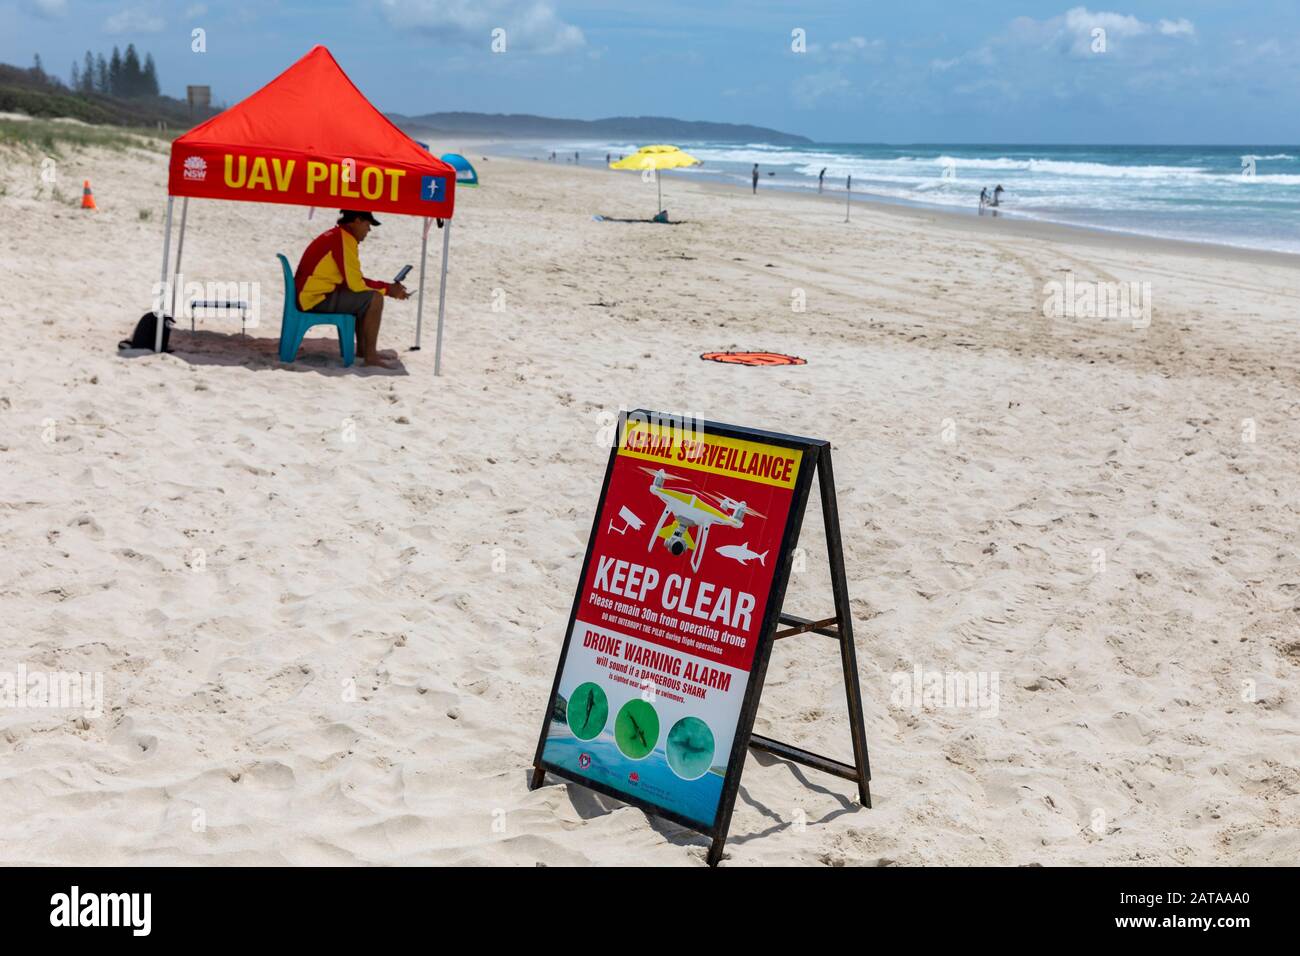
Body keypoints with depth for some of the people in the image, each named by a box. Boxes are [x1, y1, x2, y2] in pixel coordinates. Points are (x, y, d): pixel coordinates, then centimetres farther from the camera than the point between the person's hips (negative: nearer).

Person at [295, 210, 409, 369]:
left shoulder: (337, 235, 15)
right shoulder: (344, 240, -16)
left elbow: (353, 279, 16)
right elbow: (355, 283, -18)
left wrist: (388, 286, 10)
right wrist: (388, 289, -6)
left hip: (309, 294, 10)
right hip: (317, 298, -10)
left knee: (364, 297, 21)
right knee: (374, 299, -14)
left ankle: (362, 348, 20)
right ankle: (370, 356, -10)